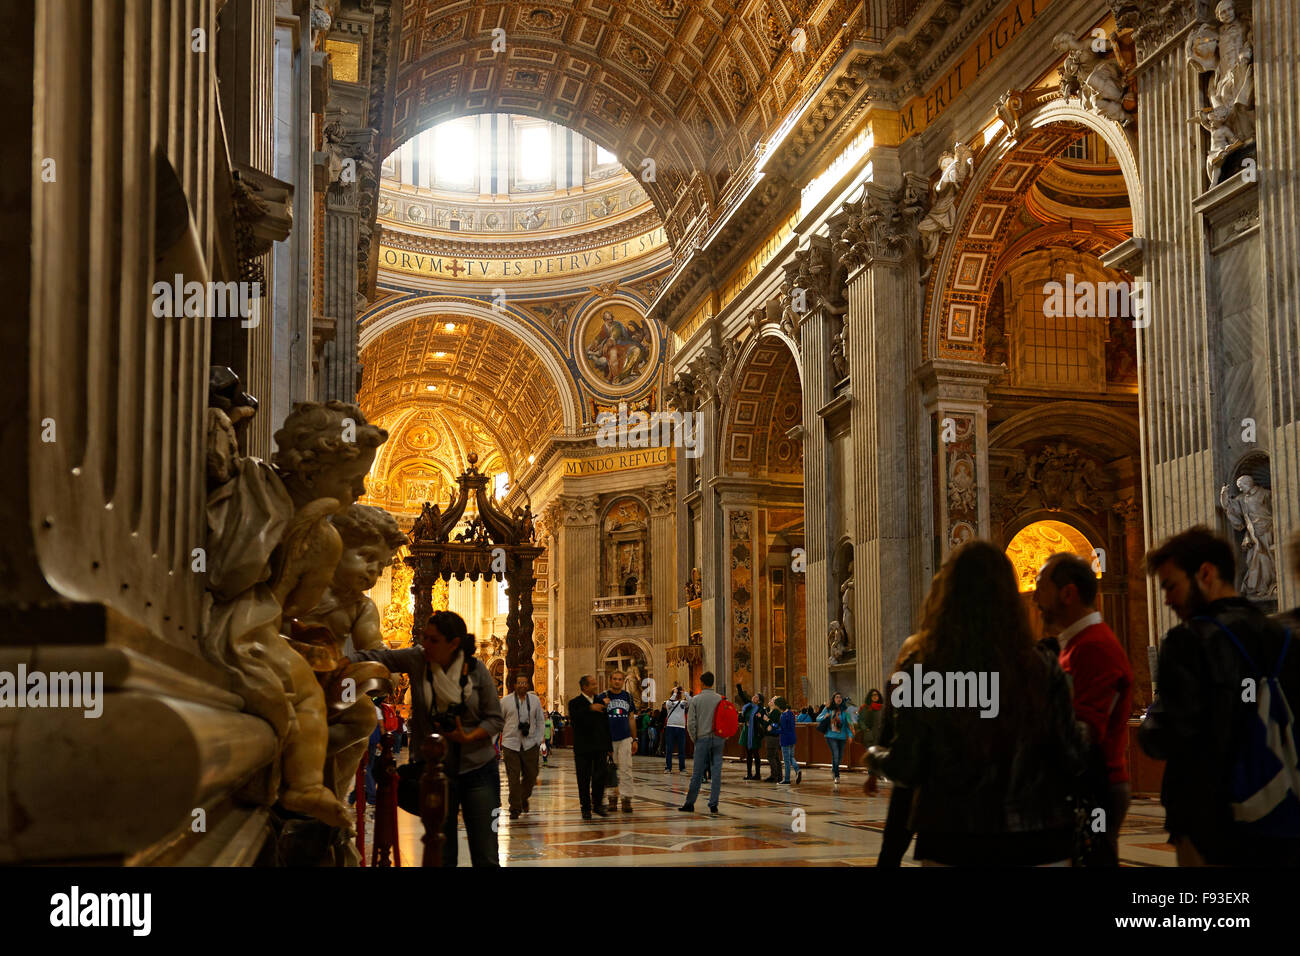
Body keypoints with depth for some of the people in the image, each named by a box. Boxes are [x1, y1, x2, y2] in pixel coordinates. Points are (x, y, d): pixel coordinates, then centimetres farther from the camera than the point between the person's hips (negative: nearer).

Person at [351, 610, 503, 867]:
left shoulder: (476, 669, -8)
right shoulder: (416, 659, -4)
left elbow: (495, 719, -4)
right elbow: (372, 658, -13)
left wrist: (468, 737, -19)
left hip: (477, 770, -1)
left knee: (486, 857, 3)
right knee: (443, 856, 10)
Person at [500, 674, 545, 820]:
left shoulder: (535, 700, 8)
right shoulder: (506, 701, 2)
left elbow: (540, 721, 13)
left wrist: (538, 740, 5)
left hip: (530, 744, 2)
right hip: (511, 744, -2)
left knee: (531, 775, 6)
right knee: (513, 778, -3)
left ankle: (524, 798, 33)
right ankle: (515, 808, 4)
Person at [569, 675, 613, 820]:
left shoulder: (600, 702, 12)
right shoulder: (575, 703, -3)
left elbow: (606, 725, 15)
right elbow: (574, 718, -24)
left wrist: (609, 746, 12)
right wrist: (590, 708, -34)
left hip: (600, 747, 4)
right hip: (583, 748, -4)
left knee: (600, 777, 0)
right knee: (584, 779, 2)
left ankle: (597, 805, 14)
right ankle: (586, 808, 10)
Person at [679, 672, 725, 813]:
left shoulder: (696, 699, -3)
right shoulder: (720, 699, 2)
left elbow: (690, 722, -6)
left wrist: (694, 738, 5)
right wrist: (725, 737, 8)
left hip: (702, 738, -1)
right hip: (718, 738, 1)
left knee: (698, 772, 3)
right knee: (716, 772, 3)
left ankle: (690, 803, 8)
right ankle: (713, 804, 2)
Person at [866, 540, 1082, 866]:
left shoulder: (922, 671, -9)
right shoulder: (1043, 668, -7)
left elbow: (907, 768, -4)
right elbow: (1071, 758, -6)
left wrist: (875, 756, 18)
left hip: (953, 843, -1)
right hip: (1037, 844, 1)